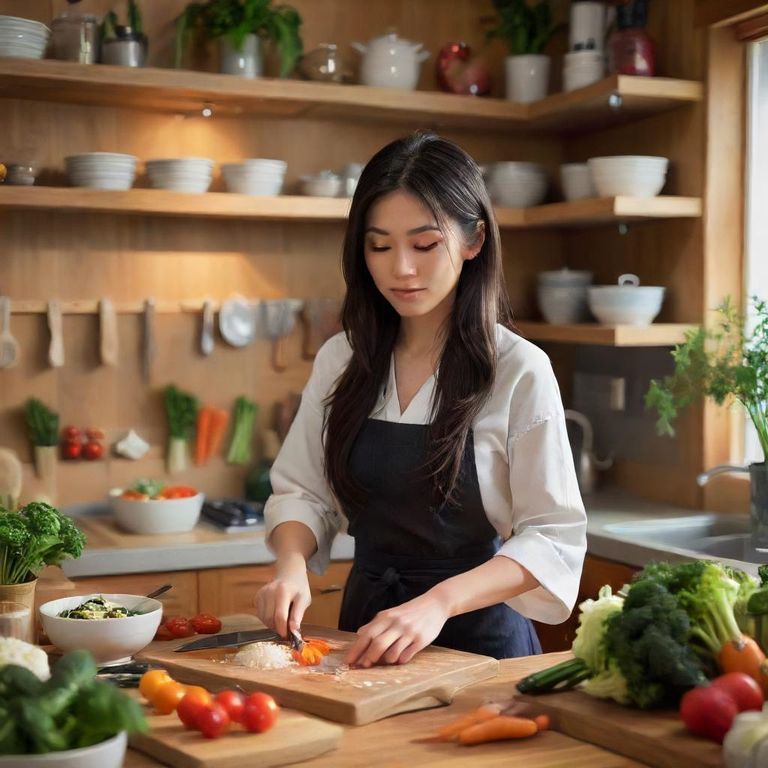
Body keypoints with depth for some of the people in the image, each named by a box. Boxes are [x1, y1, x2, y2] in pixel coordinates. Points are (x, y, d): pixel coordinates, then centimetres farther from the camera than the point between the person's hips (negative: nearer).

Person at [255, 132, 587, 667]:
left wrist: (439, 602, -23)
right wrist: (293, 565, -11)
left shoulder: (520, 372, -10)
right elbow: (301, 490, 9)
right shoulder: (340, 361, 3)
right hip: (367, 623, 3)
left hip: (478, 634, -3)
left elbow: (553, 537, -11)